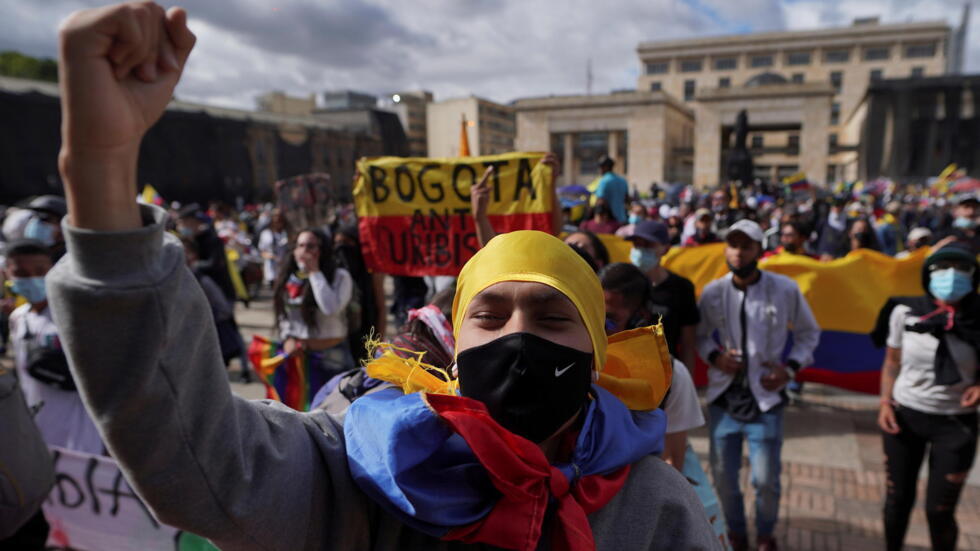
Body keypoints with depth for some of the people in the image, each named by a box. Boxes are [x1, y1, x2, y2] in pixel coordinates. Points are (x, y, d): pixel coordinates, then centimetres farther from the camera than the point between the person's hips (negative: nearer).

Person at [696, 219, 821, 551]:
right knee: (723, 476, 11)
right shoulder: (712, 292, -6)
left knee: (766, 480, 7)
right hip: (723, 396, 1)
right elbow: (701, 335, 8)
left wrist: (791, 367, -8)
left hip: (765, 398, -1)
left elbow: (809, 333, 6)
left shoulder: (786, 290, -8)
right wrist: (713, 356, -12)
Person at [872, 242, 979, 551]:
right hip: (904, 415, 1)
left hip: (955, 423, -1)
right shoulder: (904, 312, -7)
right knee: (898, 499, 11)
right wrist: (885, 402, -4)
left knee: (939, 510, 4)